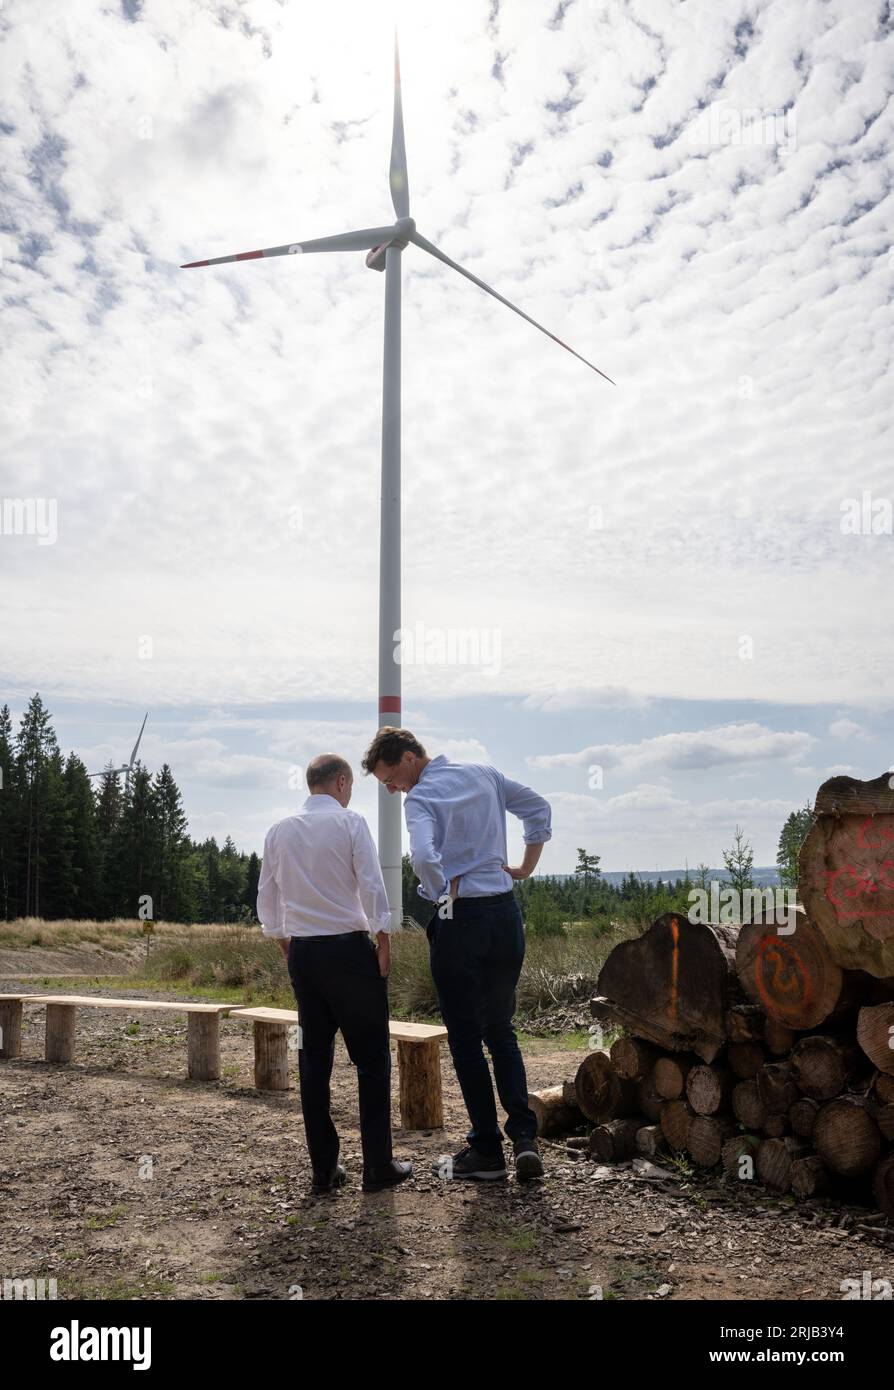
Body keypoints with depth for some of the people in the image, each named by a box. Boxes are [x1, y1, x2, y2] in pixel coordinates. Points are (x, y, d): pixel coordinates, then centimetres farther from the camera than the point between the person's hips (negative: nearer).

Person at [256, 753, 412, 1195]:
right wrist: (384, 941, -4)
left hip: (302, 952, 5)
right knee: (371, 1058, 4)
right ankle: (378, 1166, 8)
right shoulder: (350, 822, -6)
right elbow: (372, 886, -12)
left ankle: (324, 1168, 15)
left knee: (314, 1058, 10)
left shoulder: (279, 830, 8)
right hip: (350, 947, -5)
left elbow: (267, 901, 12)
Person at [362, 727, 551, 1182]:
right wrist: (526, 868, 17)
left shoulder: (420, 797, -11)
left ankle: (487, 1149, 13)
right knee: (501, 1030, 17)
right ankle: (524, 1135, 5)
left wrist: (443, 893, -9)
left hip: (460, 920, -6)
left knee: (465, 1038, 7)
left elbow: (424, 857, -27)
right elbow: (538, 807, 18)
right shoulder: (483, 774, 10)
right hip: (506, 913, 6)